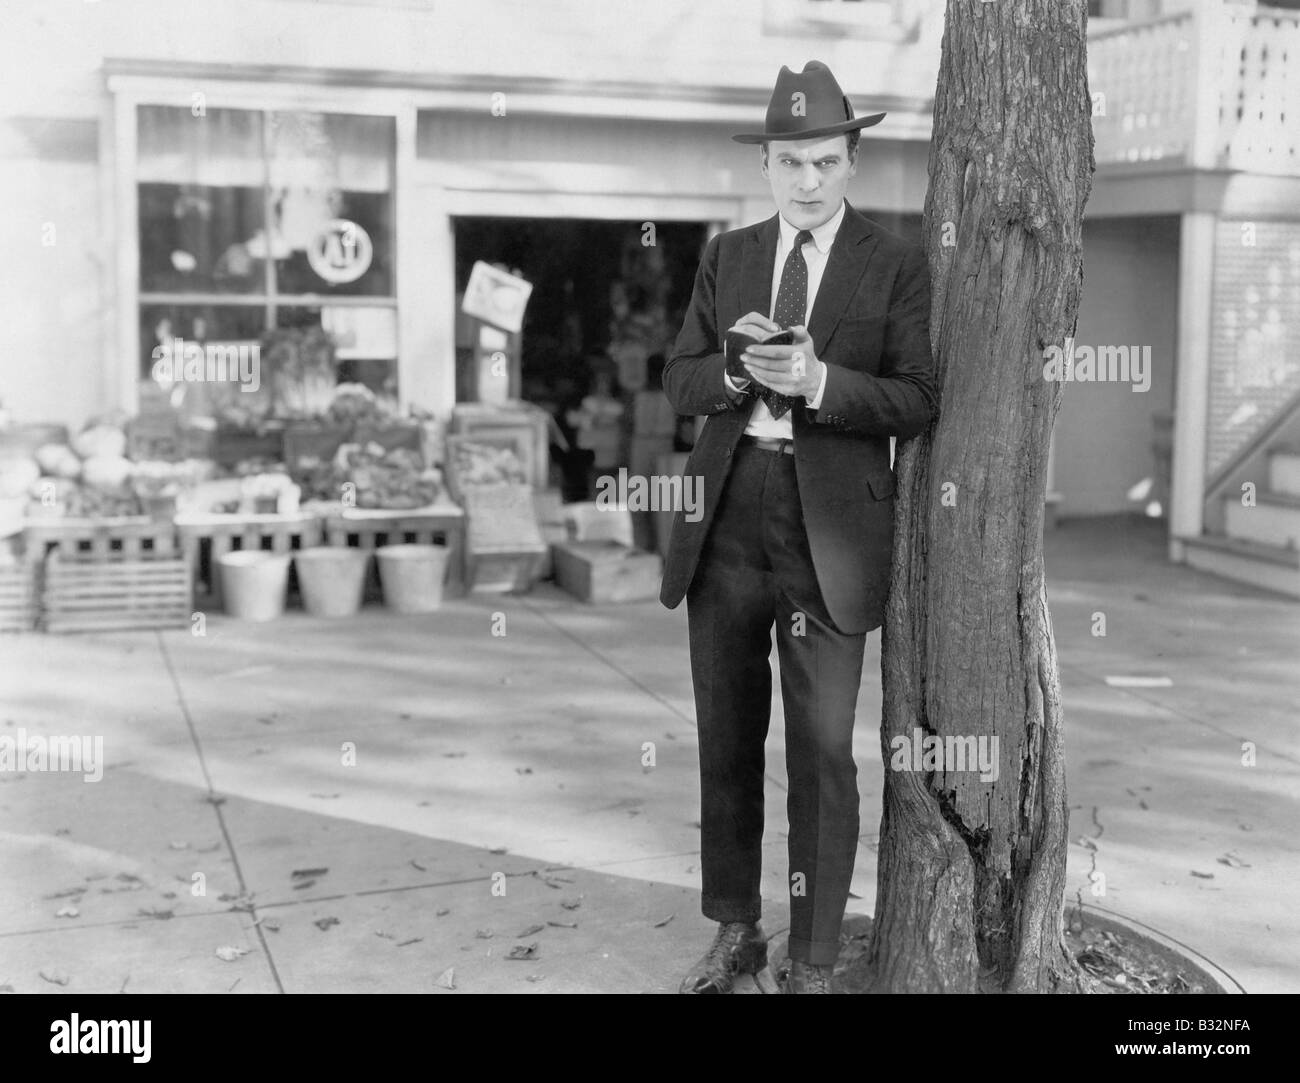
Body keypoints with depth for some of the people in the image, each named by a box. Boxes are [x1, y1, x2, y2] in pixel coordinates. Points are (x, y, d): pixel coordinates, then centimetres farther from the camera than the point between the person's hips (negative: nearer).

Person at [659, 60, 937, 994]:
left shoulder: (896, 266, 1)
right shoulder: (727, 257, 11)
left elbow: (916, 402, -5)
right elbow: (680, 383, 8)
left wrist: (816, 381, -21)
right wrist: (737, 366, -13)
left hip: (830, 531, -3)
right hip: (726, 522, 4)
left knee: (823, 756, 1)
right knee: (727, 742, 13)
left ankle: (815, 962, 15)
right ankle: (736, 934, 29)